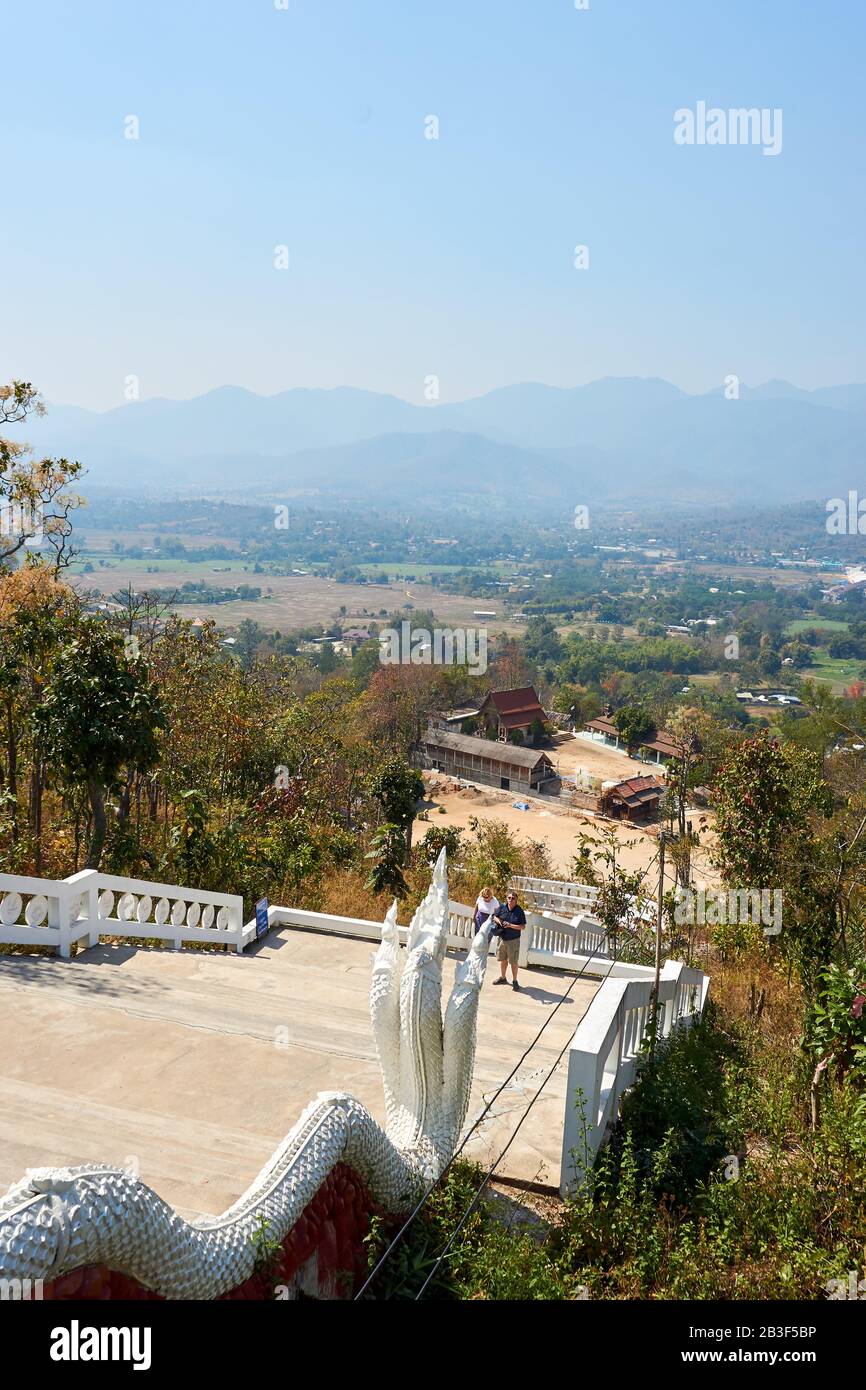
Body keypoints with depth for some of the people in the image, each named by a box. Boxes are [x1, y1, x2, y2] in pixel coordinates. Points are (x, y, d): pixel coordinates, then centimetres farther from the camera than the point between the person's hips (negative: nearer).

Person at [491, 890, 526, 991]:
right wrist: (499, 921, -11)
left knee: (513, 962, 1)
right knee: (503, 960, 19)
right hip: (502, 939, 4)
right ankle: (502, 978, 37)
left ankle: (514, 981, 16)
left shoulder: (519, 911, -13)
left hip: (513, 940, -4)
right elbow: (495, 916, 11)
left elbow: (523, 927, -13)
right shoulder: (502, 908, -3)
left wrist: (510, 925, -23)